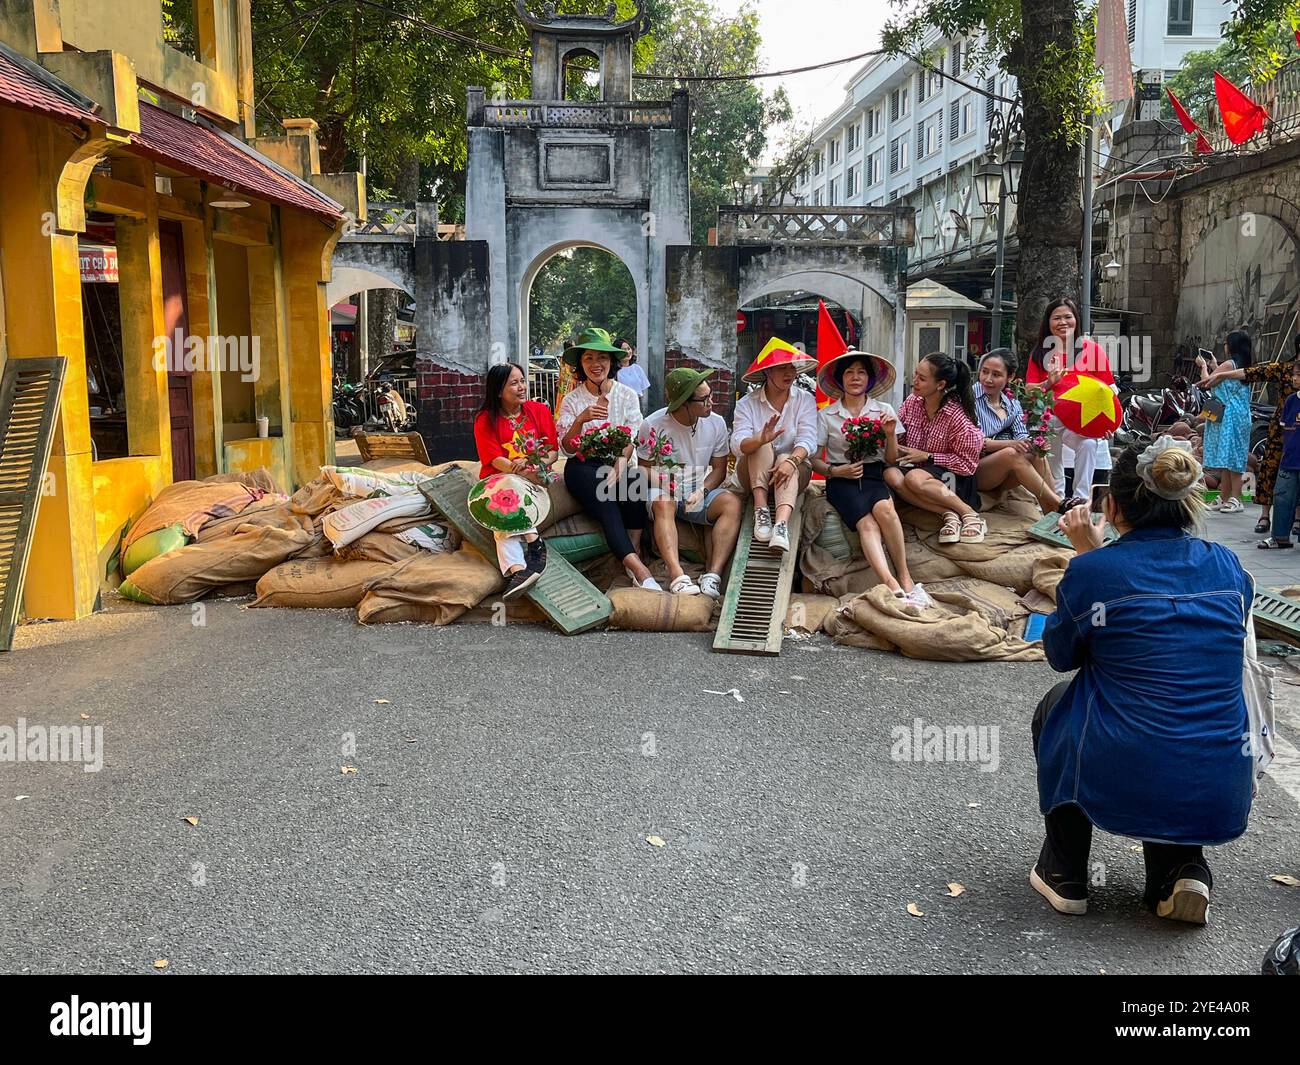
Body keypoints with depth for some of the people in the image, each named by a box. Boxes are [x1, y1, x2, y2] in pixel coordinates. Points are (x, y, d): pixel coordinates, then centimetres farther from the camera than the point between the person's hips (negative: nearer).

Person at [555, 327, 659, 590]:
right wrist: (580, 420, -20)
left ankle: (633, 552, -27)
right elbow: (567, 448, -2)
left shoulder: (627, 395, 9)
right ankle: (638, 568, -42)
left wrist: (618, 469, -21)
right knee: (606, 502, -32)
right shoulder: (572, 401, 7)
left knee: (634, 485, -35)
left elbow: (630, 442, -1)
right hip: (584, 467, -1)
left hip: (620, 464, 1)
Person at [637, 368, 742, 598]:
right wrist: (663, 485, -24)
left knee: (733, 502, -26)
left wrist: (702, 491, -15)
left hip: (700, 491, 3)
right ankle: (677, 576, -49)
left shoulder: (716, 423, -1)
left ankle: (714, 574, -37)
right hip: (663, 491, -3)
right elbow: (645, 469, -3)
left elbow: (719, 469, 5)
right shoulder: (654, 425, -10)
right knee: (663, 504, -37)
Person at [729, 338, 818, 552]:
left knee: (786, 460, -33)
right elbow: (738, 444, -19)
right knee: (762, 446, -27)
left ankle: (781, 525, -55)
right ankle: (761, 510, -39)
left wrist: (791, 461, -36)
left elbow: (807, 440, -14)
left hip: (795, 471, 0)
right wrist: (761, 439, -42)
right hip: (753, 475, 0)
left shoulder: (805, 400, 1)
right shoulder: (747, 403, -2)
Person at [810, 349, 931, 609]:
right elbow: (815, 460, 7)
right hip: (841, 480, -1)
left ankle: (904, 577, -28)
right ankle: (892, 585, -47)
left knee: (884, 509, -35)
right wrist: (835, 471, -11)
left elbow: (892, 460, 11)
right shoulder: (826, 415, 7)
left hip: (874, 476, 2)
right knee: (866, 523, -31)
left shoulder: (884, 411, 12)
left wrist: (890, 434, -6)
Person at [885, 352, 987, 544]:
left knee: (914, 478, -36)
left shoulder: (957, 418, -17)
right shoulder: (912, 402, -2)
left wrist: (926, 456, -15)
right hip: (918, 468, 6)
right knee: (890, 474, -27)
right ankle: (948, 513, -28)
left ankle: (970, 513, -23)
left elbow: (967, 464, -11)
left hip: (951, 477, -6)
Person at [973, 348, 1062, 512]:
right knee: (1010, 453, -30)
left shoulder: (1012, 404, 14)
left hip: (1003, 477, 5)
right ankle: (1060, 504, -25)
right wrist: (1009, 443, -26)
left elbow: (1022, 437, 2)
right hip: (975, 471, -5)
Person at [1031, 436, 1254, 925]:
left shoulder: (1091, 571, -11)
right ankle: (1180, 868, 15)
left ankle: (1065, 876, 30)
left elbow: (1060, 655, 7)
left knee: (1056, 706, 29)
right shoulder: (1227, 566, 3)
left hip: (1120, 788, -4)